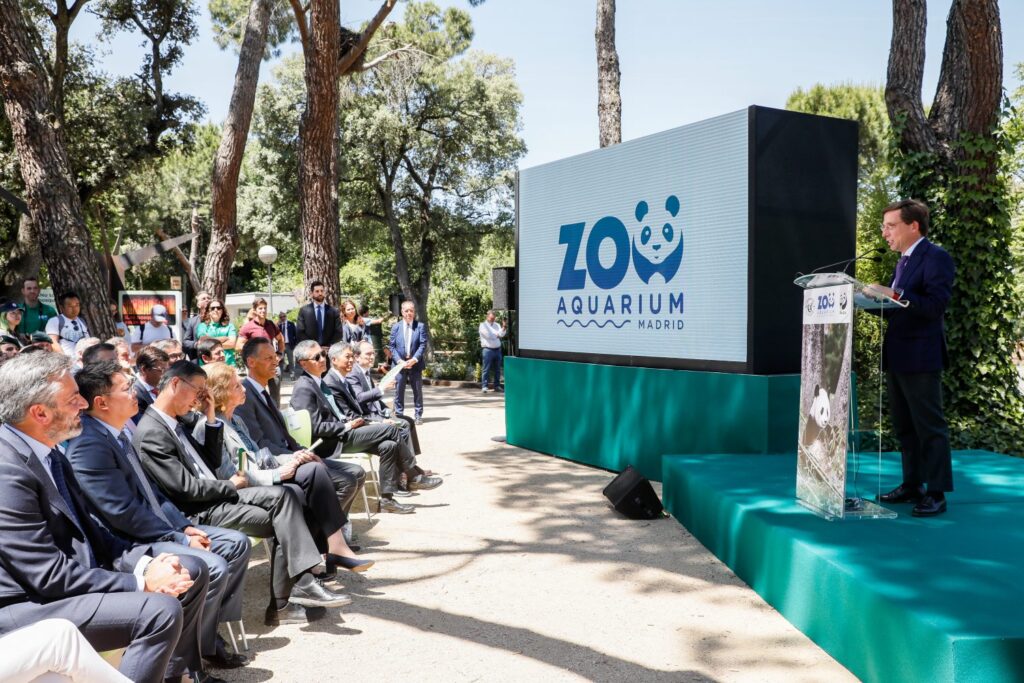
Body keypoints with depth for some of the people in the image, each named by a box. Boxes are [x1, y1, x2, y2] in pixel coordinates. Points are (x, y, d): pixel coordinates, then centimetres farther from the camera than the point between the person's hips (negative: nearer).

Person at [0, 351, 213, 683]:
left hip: (76, 573, 10)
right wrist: (140, 582, -19)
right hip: (28, 606, -9)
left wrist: (144, 562, -4)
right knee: (161, 610, -27)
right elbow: (49, 576, -25)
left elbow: (85, 528, 11)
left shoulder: (47, 450, 5)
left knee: (192, 571, 9)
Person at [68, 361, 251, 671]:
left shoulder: (121, 432, 9)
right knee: (212, 567, -25)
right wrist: (181, 539, -17)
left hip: (156, 528, 10)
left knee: (237, 543, 6)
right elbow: (125, 513, -23)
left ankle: (216, 627, 13)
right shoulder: (90, 444, -22)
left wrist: (185, 526, 3)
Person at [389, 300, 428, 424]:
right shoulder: (396, 327, 5)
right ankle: (398, 415, 13)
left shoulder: (420, 326, 1)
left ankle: (418, 415, 14)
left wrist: (414, 359, -16)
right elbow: (392, 346, 3)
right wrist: (399, 361, -11)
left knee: (417, 390, 6)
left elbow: (423, 345, -5)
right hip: (399, 364, 1)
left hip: (415, 364, -1)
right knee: (399, 390, 4)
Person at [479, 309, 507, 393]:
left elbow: (501, 334, -3)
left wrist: (504, 327, -20)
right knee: (486, 369, -6)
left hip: (497, 349, 5)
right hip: (488, 349, -5)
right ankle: (484, 386, -5)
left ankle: (497, 386, 17)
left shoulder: (497, 325, 15)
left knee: (497, 369, 9)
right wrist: (497, 335, 1)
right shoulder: (483, 325, 0)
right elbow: (488, 335, -14)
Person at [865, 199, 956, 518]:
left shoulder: (936, 257, -10)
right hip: (896, 357, 9)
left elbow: (934, 305, -20)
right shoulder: (904, 261, 17)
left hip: (920, 358, -9)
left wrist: (893, 294, -27)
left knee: (930, 427, -2)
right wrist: (875, 299, 3)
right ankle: (912, 486, 23)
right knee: (904, 427, 14)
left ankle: (936, 493, 5)